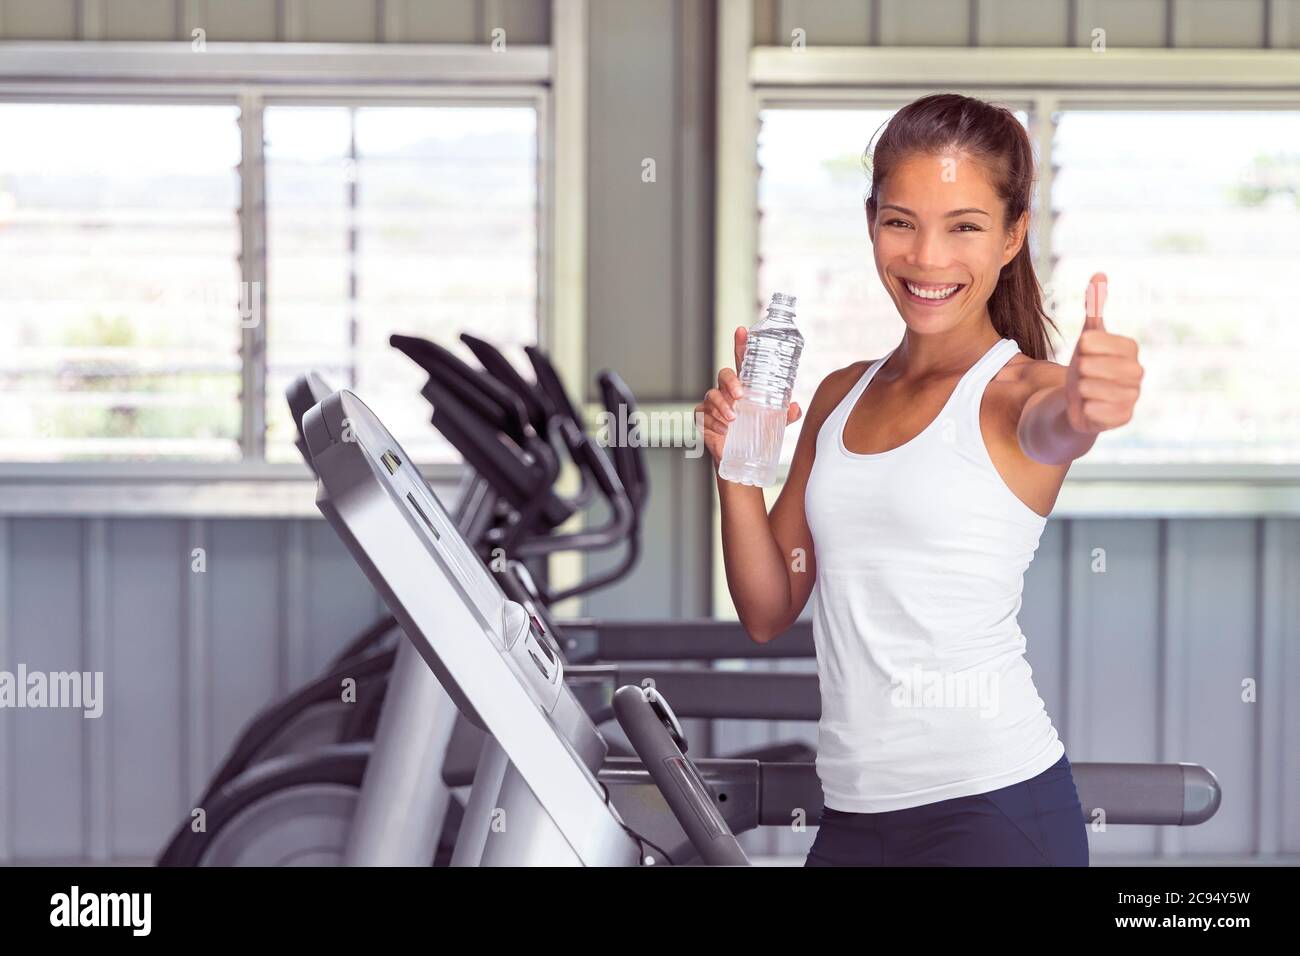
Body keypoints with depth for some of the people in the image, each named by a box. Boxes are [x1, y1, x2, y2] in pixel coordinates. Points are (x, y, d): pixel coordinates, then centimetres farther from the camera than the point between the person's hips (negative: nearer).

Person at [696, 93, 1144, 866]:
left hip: (994, 808, -6)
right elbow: (770, 613, 13)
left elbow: (1055, 421, -31)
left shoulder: (1019, 393, -6)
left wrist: (1083, 410, -53)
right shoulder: (841, 397, 11)